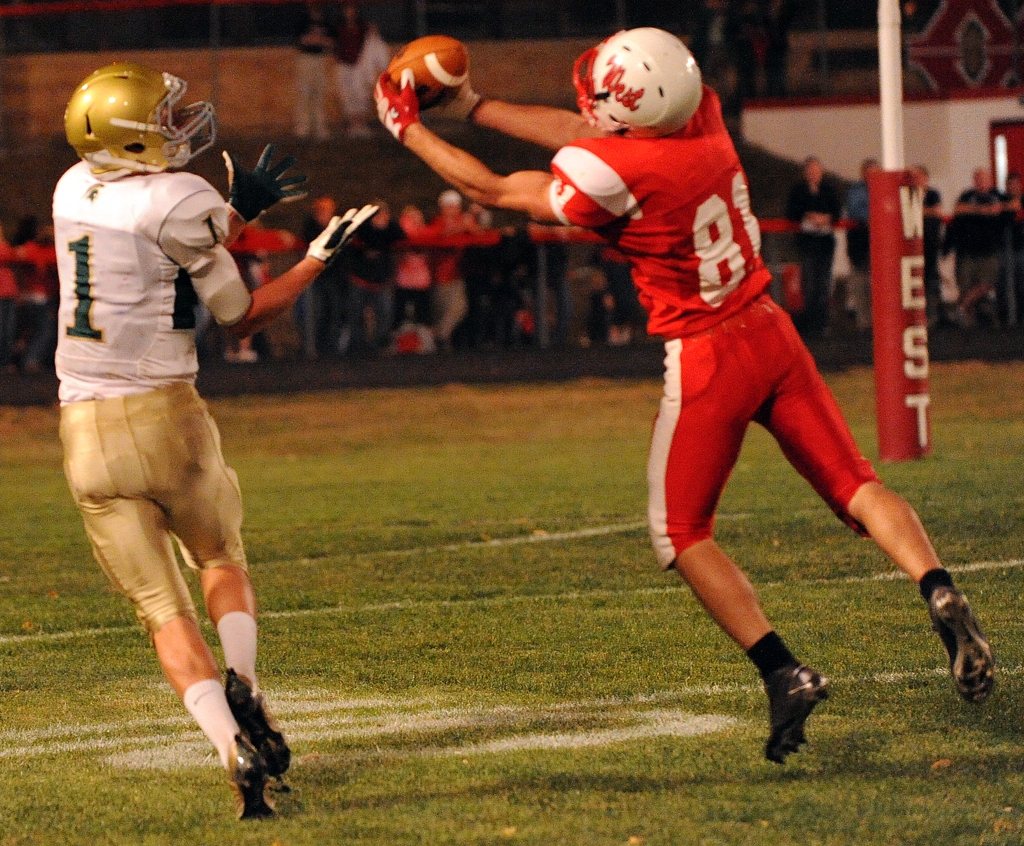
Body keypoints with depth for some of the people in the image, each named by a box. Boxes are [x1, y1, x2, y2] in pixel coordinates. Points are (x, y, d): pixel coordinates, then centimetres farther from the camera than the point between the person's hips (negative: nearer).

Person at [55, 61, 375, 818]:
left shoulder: (74, 191, 9)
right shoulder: (180, 201, -10)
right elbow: (241, 317, 0)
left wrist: (238, 211, 27)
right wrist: (320, 257, 10)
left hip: (85, 431, 4)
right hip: (162, 413, -4)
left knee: (163, 608, 4)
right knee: (222, 558, 23)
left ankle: (236, 749, -13)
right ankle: (243, 685, -3)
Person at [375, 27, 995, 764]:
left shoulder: (613, 177, -23)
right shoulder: (702, 115, -4)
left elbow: (492, 189, -8)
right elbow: (584, 134, 14)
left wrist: (410, 129, 6)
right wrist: (474, 107, 21)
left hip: (708, 359, -6)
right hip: (770, 332, 6)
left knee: (682, 534, 8)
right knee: (856, 487, 5)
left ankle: (785, 674, -4)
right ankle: (940, 594, -19)